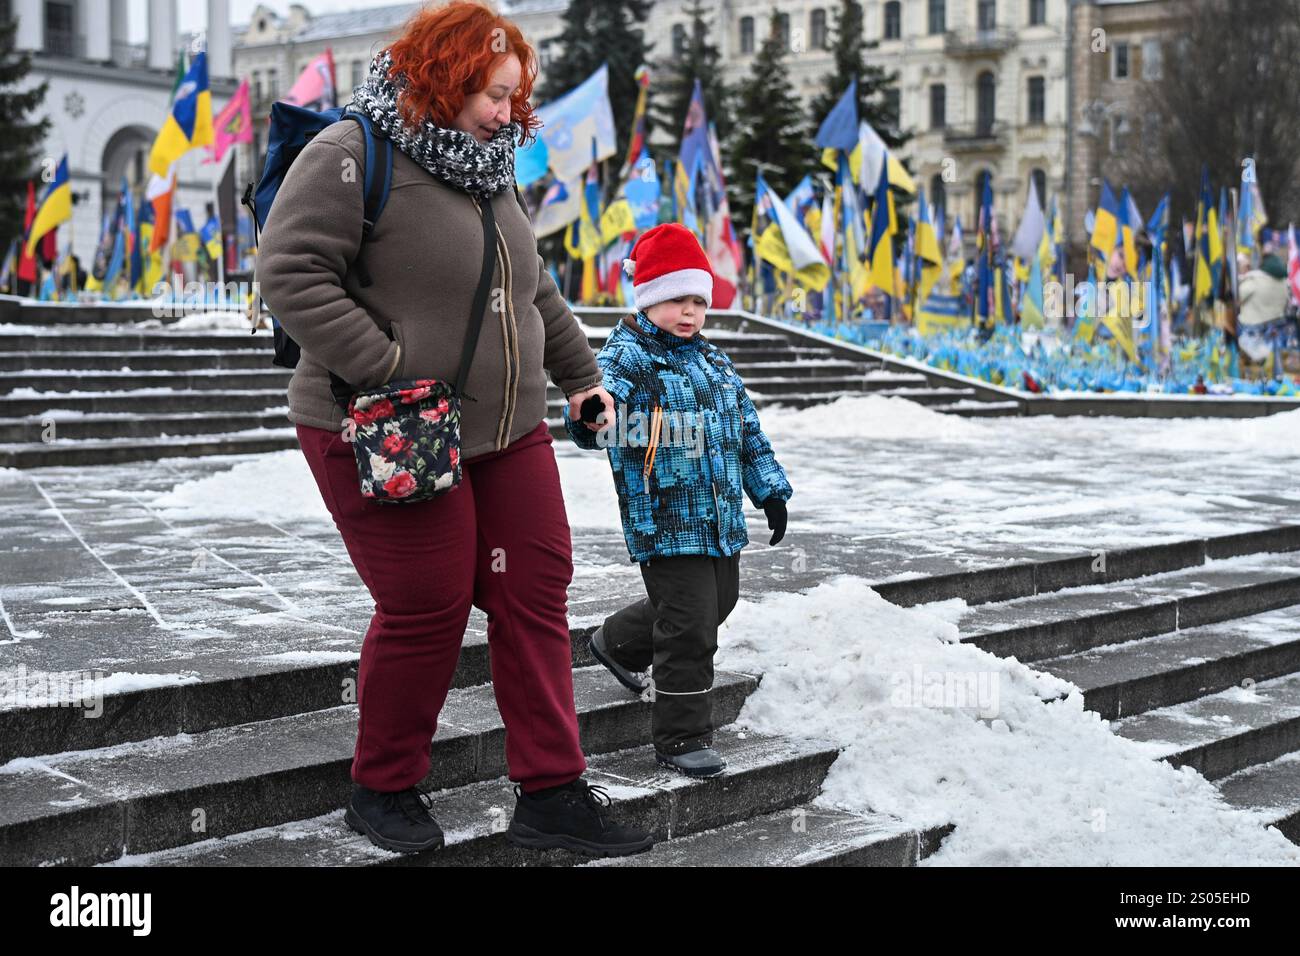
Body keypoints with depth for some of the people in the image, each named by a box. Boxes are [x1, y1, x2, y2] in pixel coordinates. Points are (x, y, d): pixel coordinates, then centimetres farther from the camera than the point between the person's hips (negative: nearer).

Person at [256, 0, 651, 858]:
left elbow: (535, 289, 27)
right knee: (427, 607, -4)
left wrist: (580, 373, 27)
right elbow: (292, 272, -21)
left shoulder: (489, 170, 15)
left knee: (537, 594, 4)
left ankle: (551, 794, 12)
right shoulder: (353, 156, -12)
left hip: (508, 433, 8)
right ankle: (383, 789, 19)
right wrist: (388, 366, -25)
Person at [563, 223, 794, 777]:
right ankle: (681, 737, 5)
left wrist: (769, 490, 20)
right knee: (689, 627, -10)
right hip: (665, 522, -8)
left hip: (721, 521, 9)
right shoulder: (627, 355, -9)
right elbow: (605, 385, -31)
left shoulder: (715, 362, 14)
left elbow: (747, 431, 21)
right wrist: (590, 418, -54)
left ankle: (617, 642, 47)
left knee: (717, 602, 24)